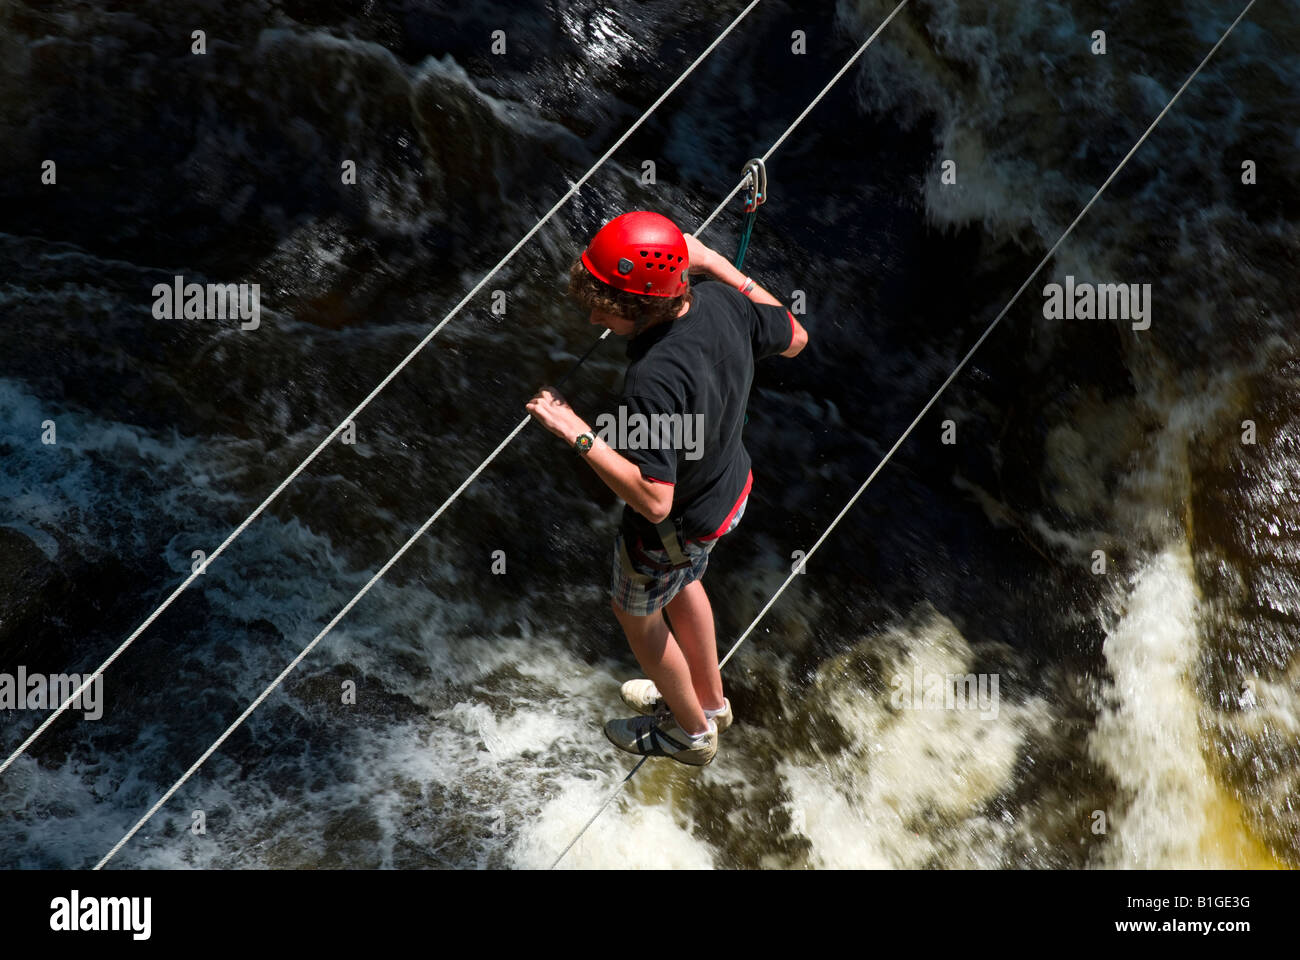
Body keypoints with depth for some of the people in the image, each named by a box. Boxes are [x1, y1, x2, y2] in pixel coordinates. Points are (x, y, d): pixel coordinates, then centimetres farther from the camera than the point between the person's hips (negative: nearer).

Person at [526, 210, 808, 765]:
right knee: (681, 583, 35)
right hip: (727, 485, 8)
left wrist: (578, 435, -38)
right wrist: (712, 262, -1)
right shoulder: (722, 301, -20)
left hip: (676, 526, -8)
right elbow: (794, 339, 0)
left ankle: (691, 730, 46)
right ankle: (709, 698, 58)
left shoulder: (654, 380, -43)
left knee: (636, 613, 23)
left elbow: (654, 501, -41)